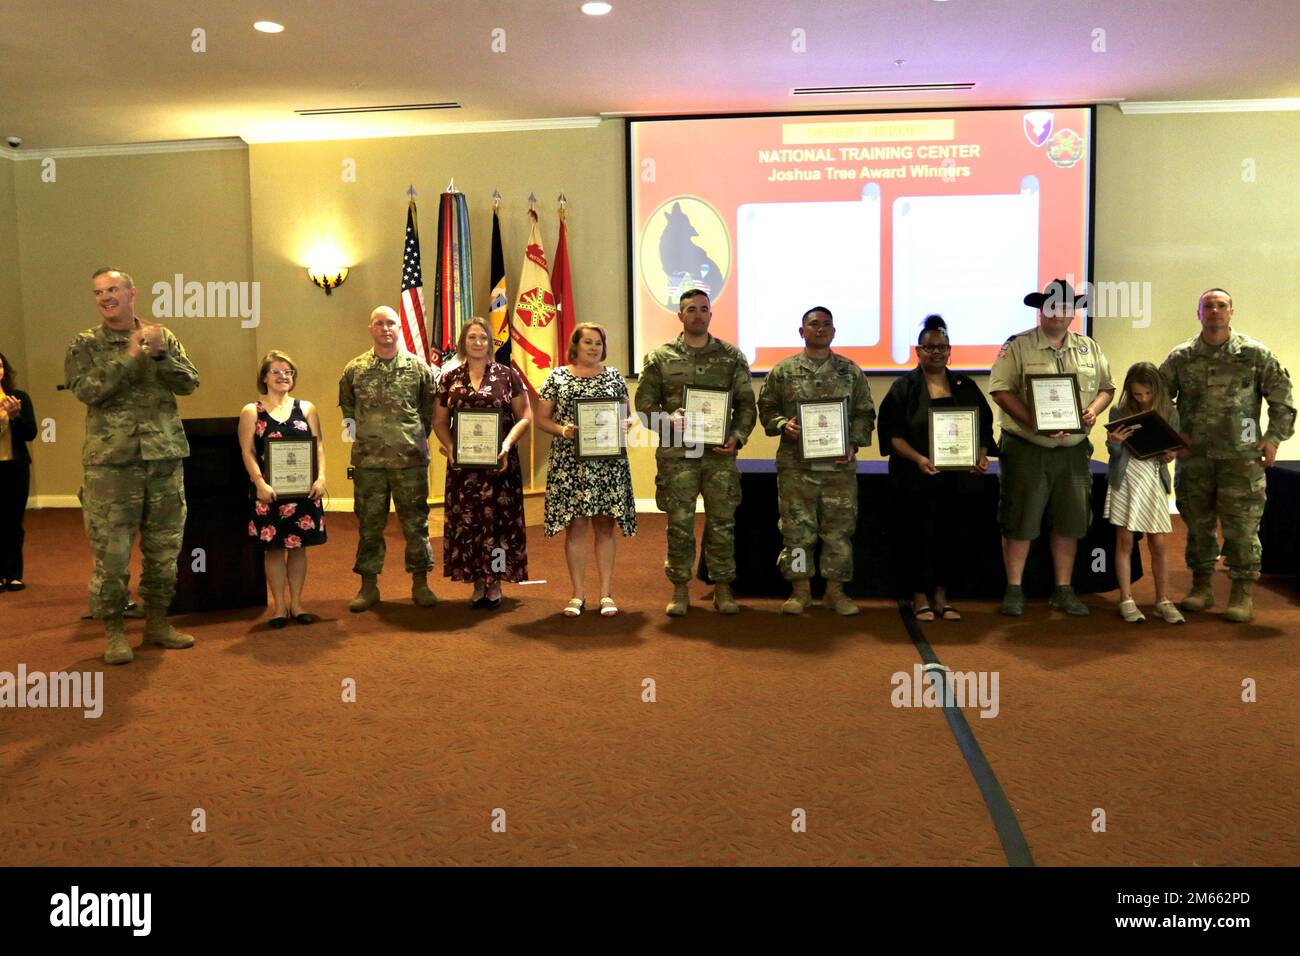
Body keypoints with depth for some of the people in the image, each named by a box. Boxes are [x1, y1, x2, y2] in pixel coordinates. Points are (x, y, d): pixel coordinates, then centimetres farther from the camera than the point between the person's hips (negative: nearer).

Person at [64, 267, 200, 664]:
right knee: (111, 551, -1)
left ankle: (157, 622, 24)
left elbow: (189, 382, 0)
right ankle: (113, 631, 11)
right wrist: (130, 356, -14)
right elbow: (87, 390, -12)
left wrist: (160, 355, -15)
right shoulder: (85, 345, 3)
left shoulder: (163, 337, 10)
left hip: (165, 458, 3)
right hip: (112, 462, -2)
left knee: (164, 548, 10)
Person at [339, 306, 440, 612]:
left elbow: (431, 406, 9)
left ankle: (420, 583, 16)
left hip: (410, 460, -1)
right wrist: (358, 433, 10)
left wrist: (418, 435, 6)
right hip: (368, 461, 1)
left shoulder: (418, 367, 2)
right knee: (369, 523, 7)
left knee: (415, 522, 5)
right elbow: (347, 408, 17)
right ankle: (368, 586, 18)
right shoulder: (354, 369, 5)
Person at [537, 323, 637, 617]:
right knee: (575, 526, 1)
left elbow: (627, 416, 12)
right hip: (568, 462, -1)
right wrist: (562, 429, -13)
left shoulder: (614, 376, 9)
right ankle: (578, 594, 11)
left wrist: (623, 425, -10)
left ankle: (606, 593, 11)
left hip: (608, 462, 1)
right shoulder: (557, 377, 6)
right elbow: (541, 419, 6)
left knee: (605, 526, 4)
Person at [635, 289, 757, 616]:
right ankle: (680, 589, 16)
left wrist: (737, 437, -6)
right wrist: (668, 417, -14)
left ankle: (723, 587, 17)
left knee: (722, 522, 5)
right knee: (679, 523, 3)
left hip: (720, 454, 1)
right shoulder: (660, 357, 5)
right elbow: (643, 402, 4)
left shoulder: (732, 356, 8)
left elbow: (746, 404, 9)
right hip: (676, 454, -1)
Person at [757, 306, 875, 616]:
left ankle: (835, 590, 16)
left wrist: (854, 443, -4)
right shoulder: (783, 371, 5)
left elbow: (865, 412, 10)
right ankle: (800, 589, 14)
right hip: (796, 465, -1)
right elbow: (766, 407, 7)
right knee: (797, 529, 2)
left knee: (839, 529, 5)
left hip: (839, 464, 1)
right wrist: (783, 425, -11)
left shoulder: (851, 372, 9)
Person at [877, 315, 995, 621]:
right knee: (916, 536, 2)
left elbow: (984, 427, 12)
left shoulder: (966, 387, 11)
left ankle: (941, 596, 20)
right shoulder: (904, 387, 0)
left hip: (958, 479, 3)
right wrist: (917, 458, -22)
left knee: (951, 536, 7)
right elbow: (892, 434, -7)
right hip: (916, 480, -3)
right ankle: (919, 597, 15)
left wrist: (981, 456, -7)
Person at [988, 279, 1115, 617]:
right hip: (1027, 450, -4)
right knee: (1020, 522, 0)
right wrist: (1035, 422, -22)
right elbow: (1000, 390, -11)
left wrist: (1094, 410, -6)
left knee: (1069, 522, 9)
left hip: (1074, 450, 5)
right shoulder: (1018, 346, -3)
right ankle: (1013, 590, 10)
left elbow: (1107, 387, 16)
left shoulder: (1089, 348, 12)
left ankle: (1063, 590, 21)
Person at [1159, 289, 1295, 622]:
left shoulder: (1255, 354, 2)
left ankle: (1243, 594, 8)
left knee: (1241, 526, -1)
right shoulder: (1181, 357, 6)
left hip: (1241, 455, -2)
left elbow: (1281, 397, 4)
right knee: (1197, 523, 9)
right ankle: (1202, 587, 21)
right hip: (1193, 456, 2)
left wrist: (1274, 437, -3)